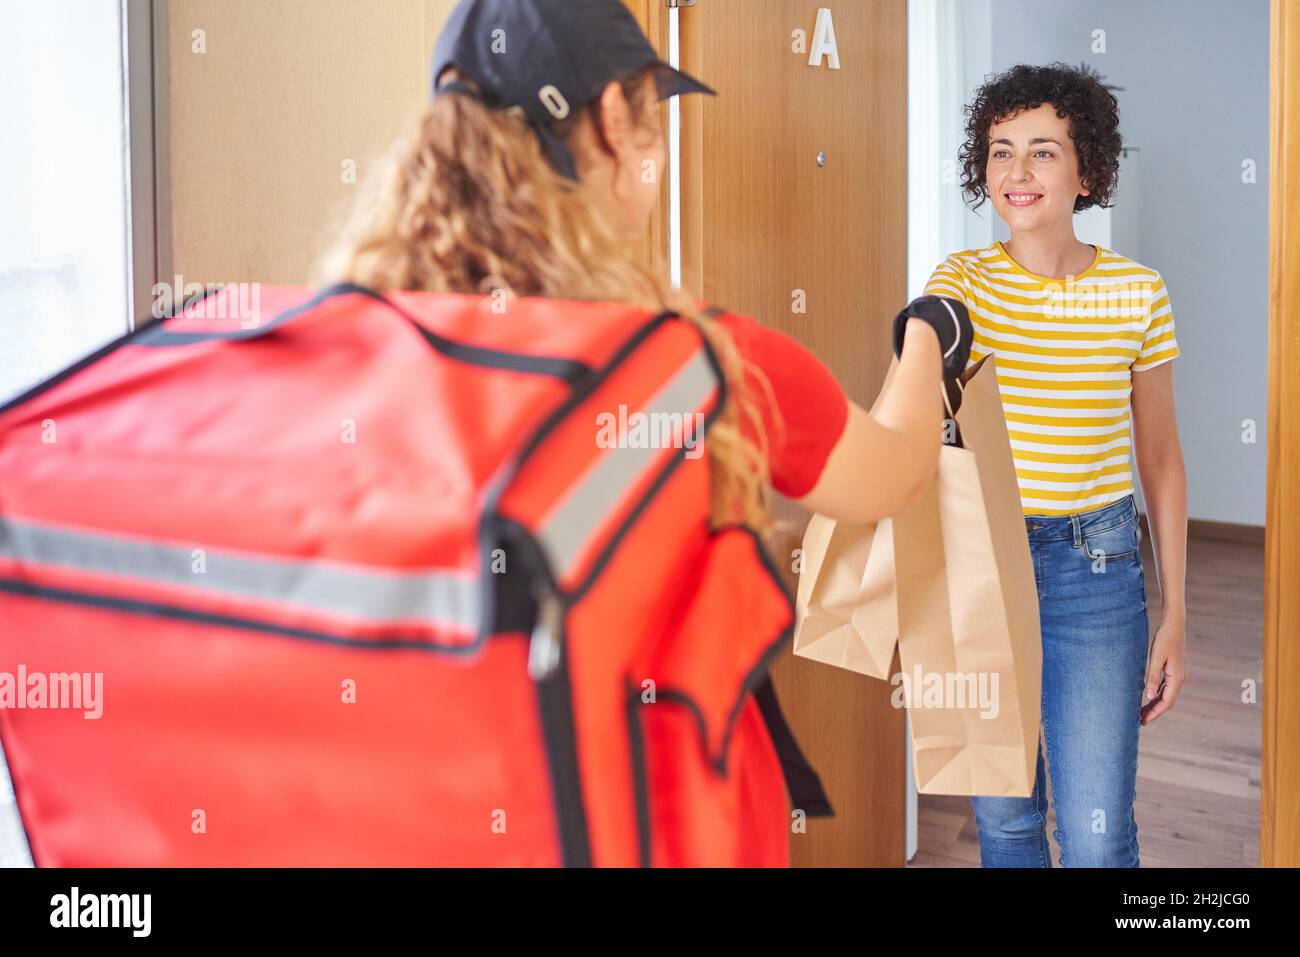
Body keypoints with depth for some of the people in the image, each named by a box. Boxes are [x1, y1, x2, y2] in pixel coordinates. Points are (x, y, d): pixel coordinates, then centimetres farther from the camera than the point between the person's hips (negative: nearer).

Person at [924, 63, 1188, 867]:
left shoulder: (1137, 294, -4)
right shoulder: (962, 280, -1)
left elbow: (1162, 458, 2)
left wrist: (1175, 618, 2)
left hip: (1096, 568, -1)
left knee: (1098, 836, -1)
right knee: (1003, 816, 14)